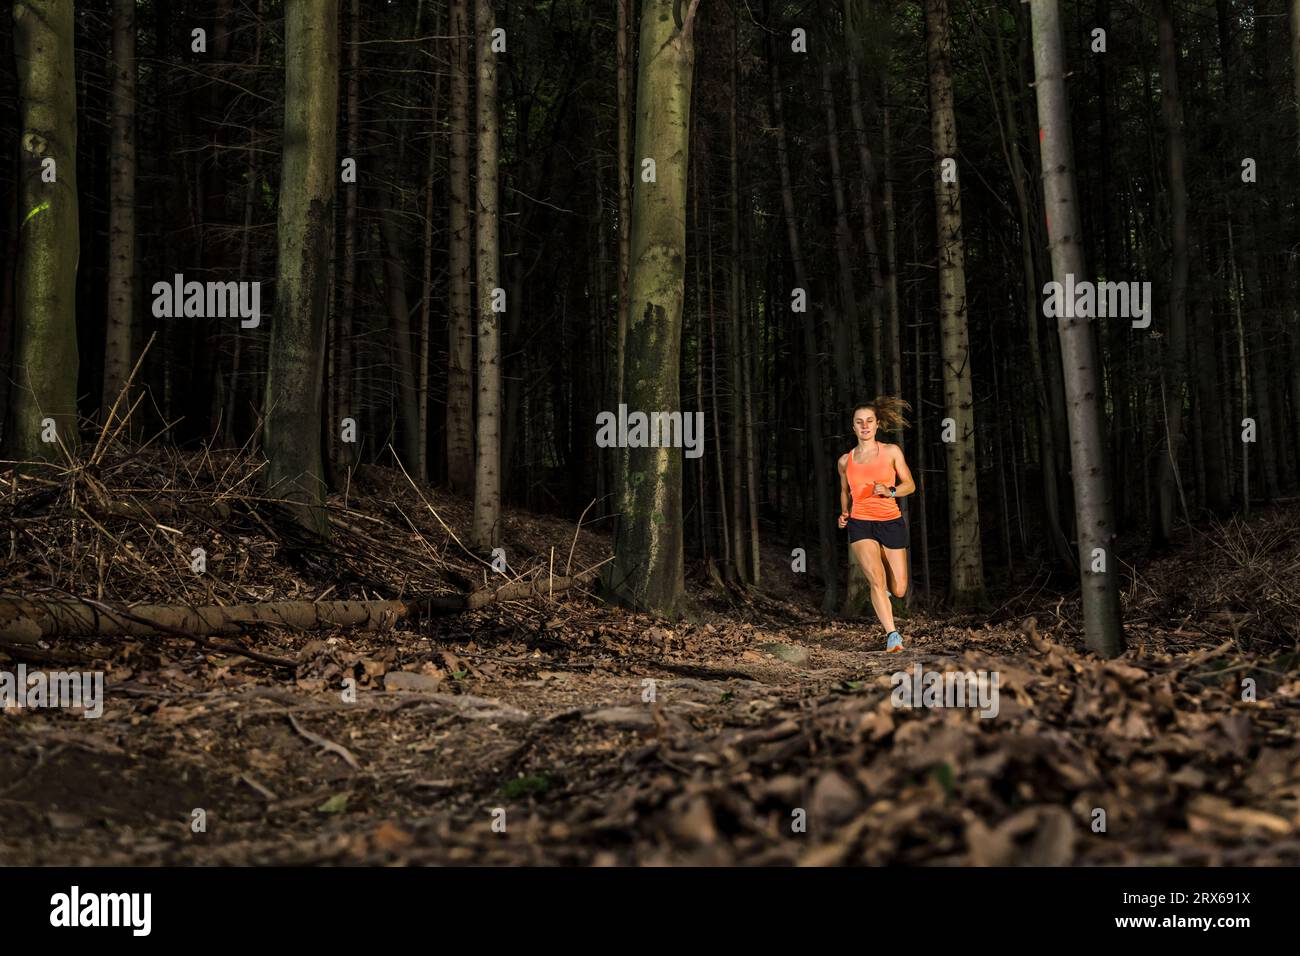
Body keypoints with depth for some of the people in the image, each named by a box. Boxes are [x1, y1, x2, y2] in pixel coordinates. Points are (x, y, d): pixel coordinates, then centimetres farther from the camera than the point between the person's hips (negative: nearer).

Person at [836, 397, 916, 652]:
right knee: (877, 580, -22)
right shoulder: (845, 461, 7)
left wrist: (889, 491, -14)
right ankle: (892, 635, -20)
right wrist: (844, 513, 5)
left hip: (891, 523, 0)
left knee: (898, 591, 3)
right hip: (860, 524, 0)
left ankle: (883, 586, 39)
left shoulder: (891, 452, 1)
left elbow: (910, 485, 5)